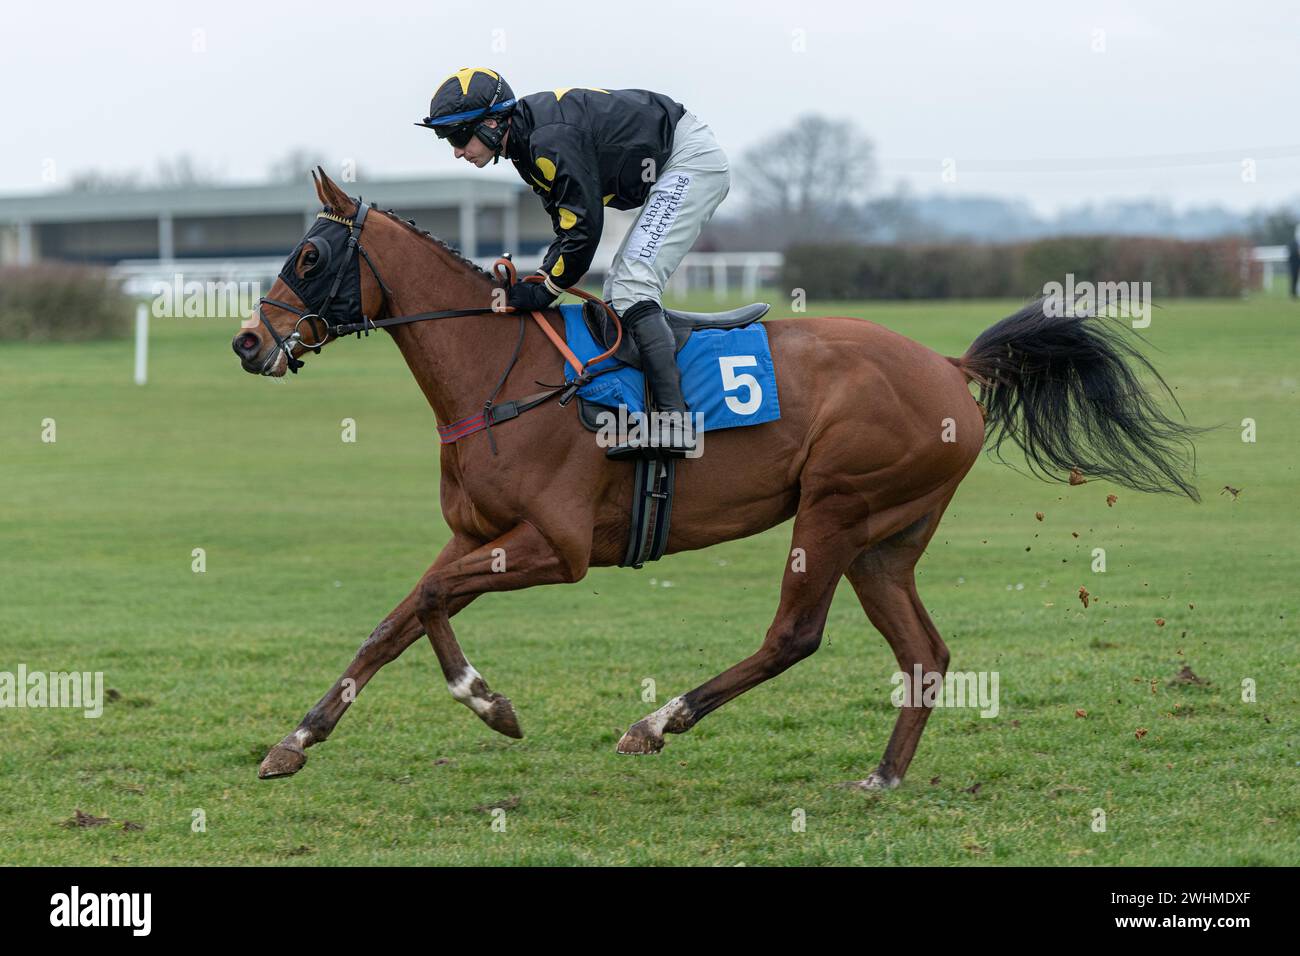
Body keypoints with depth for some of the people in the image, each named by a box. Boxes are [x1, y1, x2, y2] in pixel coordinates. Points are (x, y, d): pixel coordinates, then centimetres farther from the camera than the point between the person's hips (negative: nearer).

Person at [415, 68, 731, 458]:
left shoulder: (552, 140, -26)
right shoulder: (528, 142, 7)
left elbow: (583, 230, -24)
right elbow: (568, 226, 13)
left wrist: (543, 291, -15)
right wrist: (537, 281, 2)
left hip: (692, 160, -11)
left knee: (632, 287, -18)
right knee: (619, 291, 11)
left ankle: (674, 421, -25)